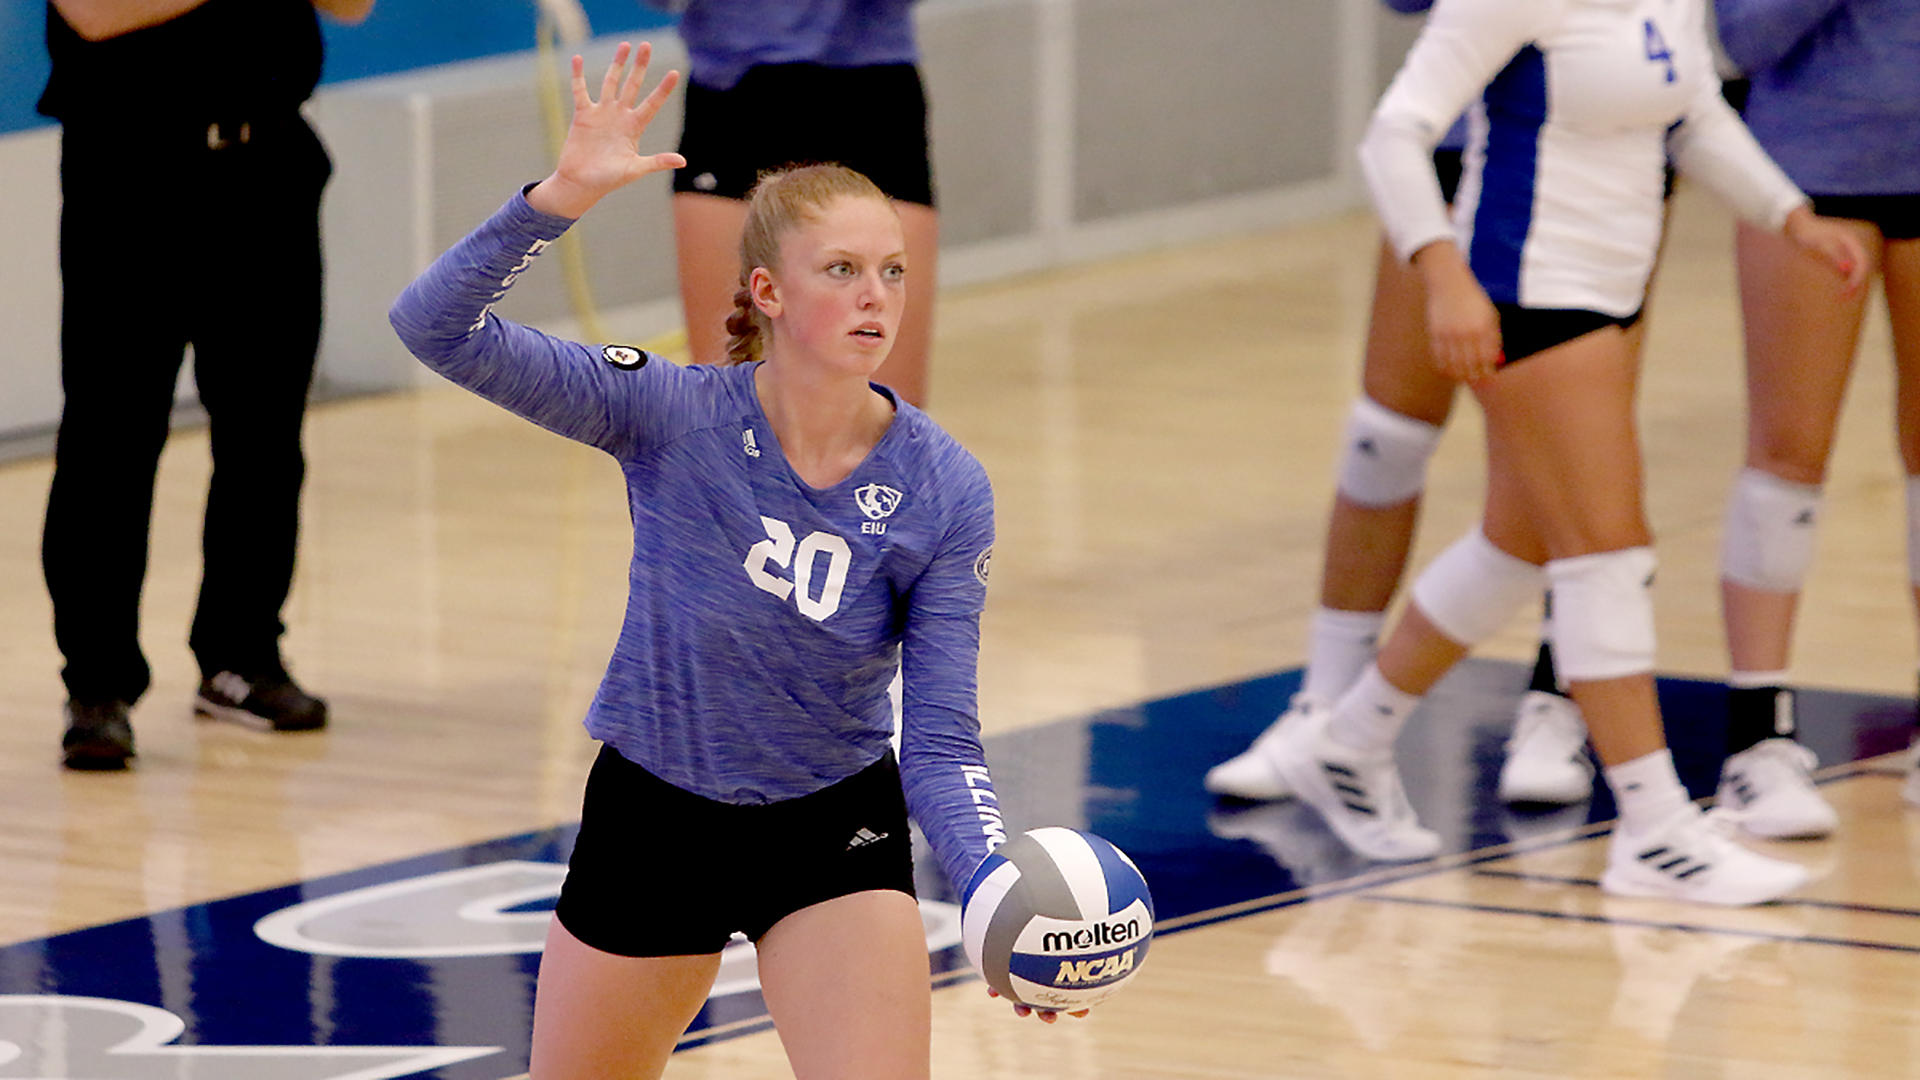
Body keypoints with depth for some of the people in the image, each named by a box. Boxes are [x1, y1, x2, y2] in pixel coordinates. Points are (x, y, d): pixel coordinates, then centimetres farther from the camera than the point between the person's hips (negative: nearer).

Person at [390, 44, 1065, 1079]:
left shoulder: (945, 491, -15)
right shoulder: (671, 413, -18)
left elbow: (937, 742, -14)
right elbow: (437, 328, -26)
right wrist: (565, 192, -40)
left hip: (833, 838, 0)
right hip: (648, 824, 0)